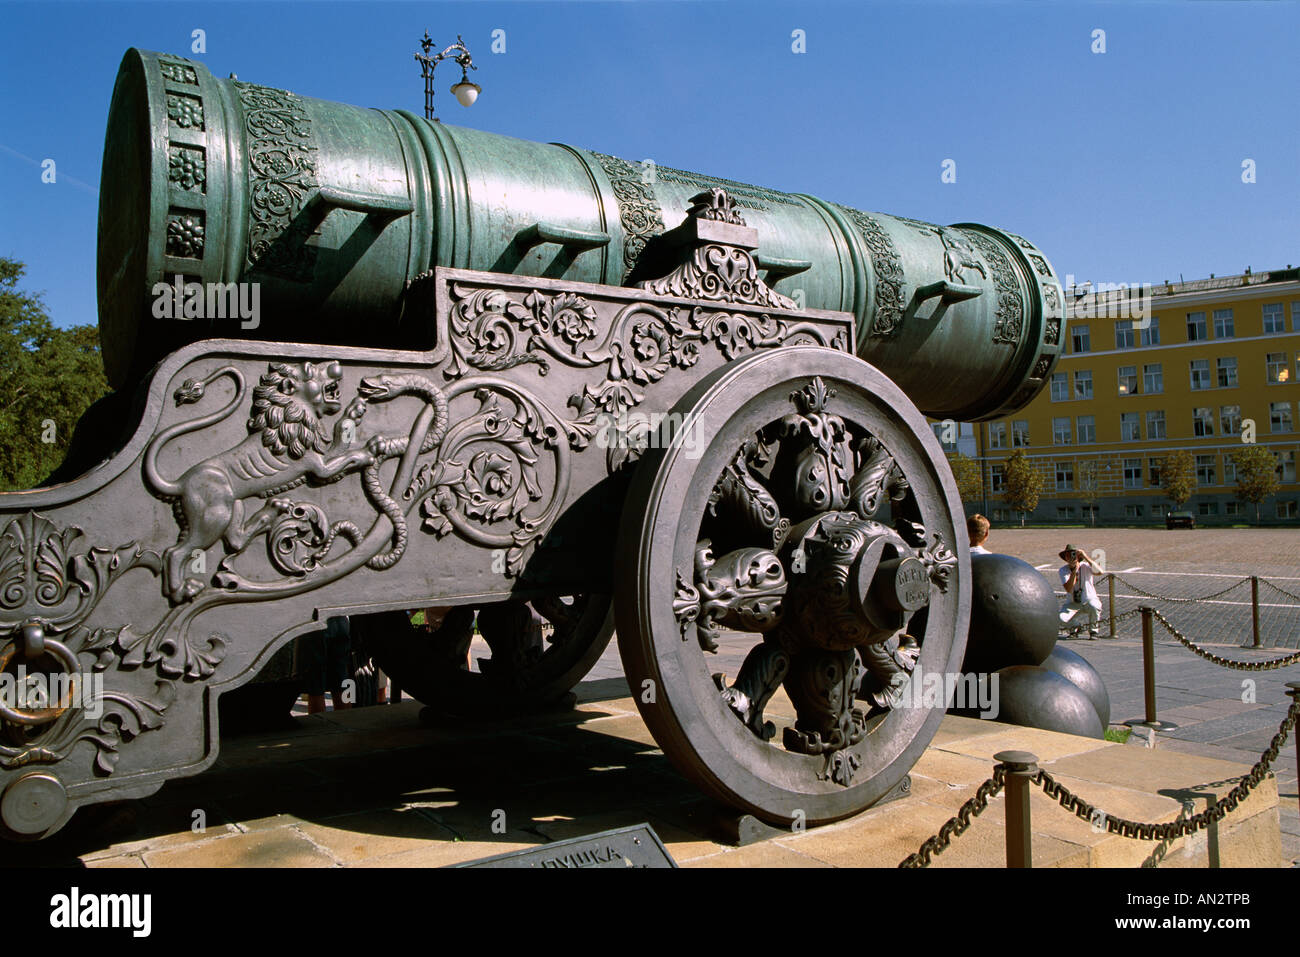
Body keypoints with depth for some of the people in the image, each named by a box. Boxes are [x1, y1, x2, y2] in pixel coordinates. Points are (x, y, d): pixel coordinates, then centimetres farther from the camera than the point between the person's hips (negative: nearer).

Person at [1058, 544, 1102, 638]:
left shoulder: (1085, 566, -12)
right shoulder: (1063, 570, -8)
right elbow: (1068, 589, -23)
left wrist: (1086, 557, -39)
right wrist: (1074, 571, -31)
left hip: (1089, 601, -1)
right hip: (1072, 604, 1)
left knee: (1094, 606, -38)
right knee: (1061, 619, -26)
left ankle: (1093, 631, -8)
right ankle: (1075, 627, 12)